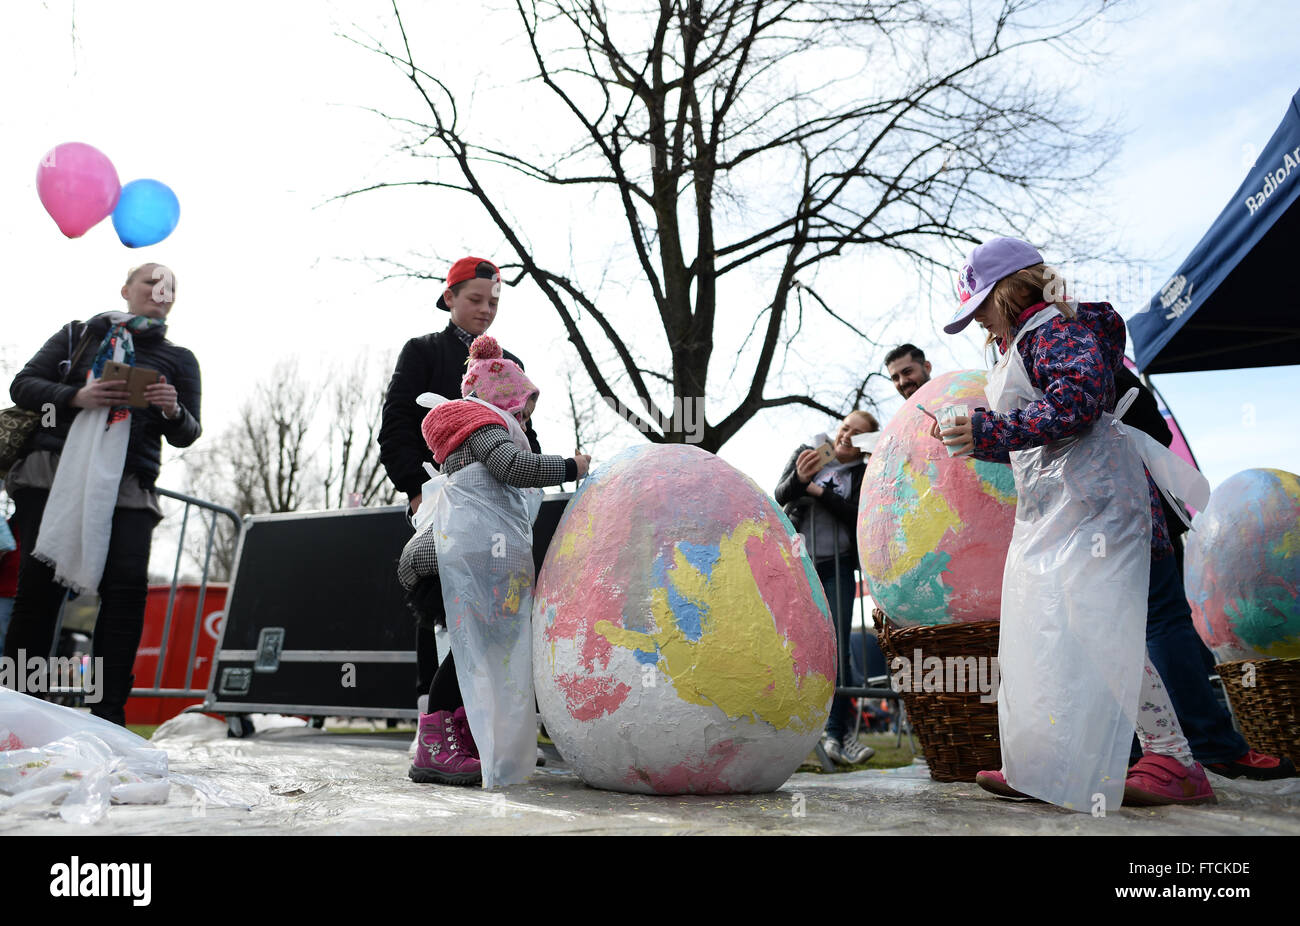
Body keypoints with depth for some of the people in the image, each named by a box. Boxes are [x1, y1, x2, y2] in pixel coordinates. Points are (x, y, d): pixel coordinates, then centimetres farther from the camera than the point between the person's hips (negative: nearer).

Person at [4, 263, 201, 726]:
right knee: (40, 583, -5)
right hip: (52, 474, 0)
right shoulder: (79, 335, 17)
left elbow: (186, 435, 14)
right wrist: (77, 397, -9)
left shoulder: (179, 360, 18)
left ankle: (108, 713, -10)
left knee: (127, 584, -14)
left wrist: (174, 412, -10)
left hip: (125, 487, 0)